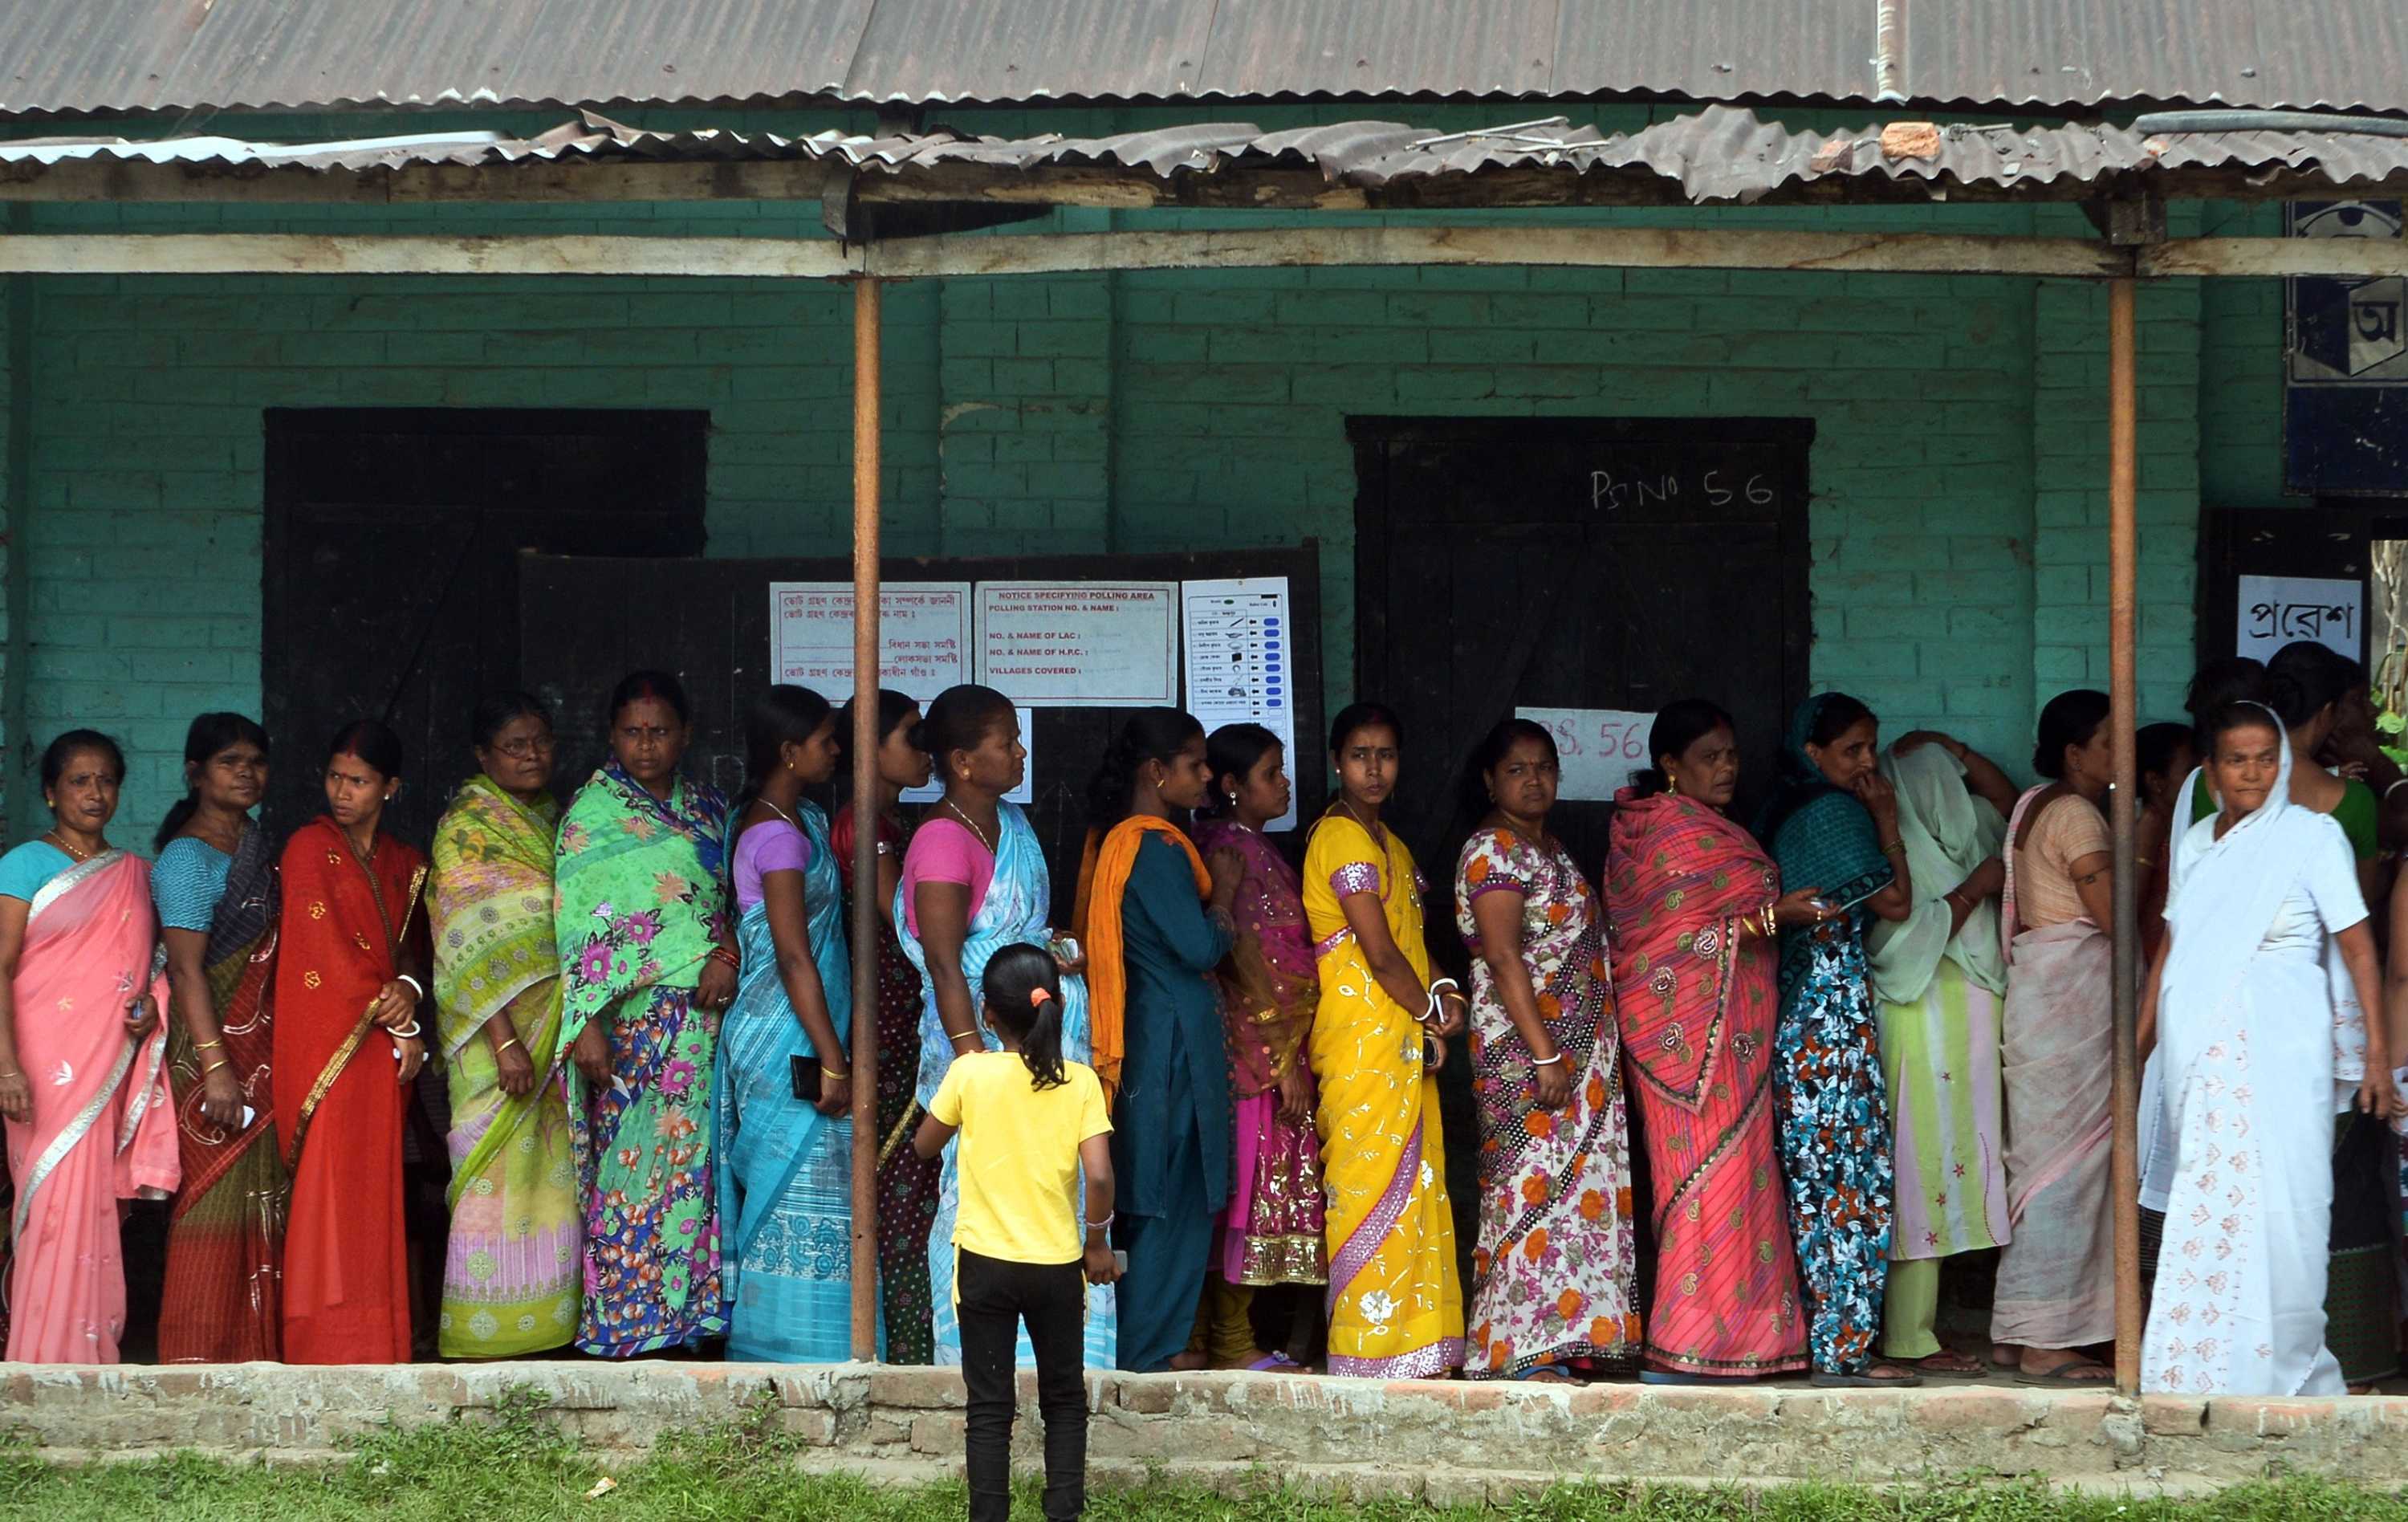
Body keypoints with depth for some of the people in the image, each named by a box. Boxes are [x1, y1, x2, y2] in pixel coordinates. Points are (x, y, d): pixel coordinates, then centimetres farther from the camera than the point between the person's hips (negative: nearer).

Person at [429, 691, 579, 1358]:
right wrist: (506, 1042, -20)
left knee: (553, 1174, 7)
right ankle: (489, 1331, -2)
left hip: (558, 1034, 7)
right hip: (499, 1033, -7)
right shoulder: (465, 828, -6)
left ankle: (550, 1323, 12)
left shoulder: (554, 821, 15)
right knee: (500, 1174, -6)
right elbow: (474, 948, -13)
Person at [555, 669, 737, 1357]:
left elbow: (734, 898, 12)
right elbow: (579, 921, -7)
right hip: (635, 1013, -5)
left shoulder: (708, 808, 15)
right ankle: (622, 1319, -3)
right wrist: (586, 1025, -15)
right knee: (635, 1153, -7)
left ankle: (688, 1311, 7)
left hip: (705, 1011, 5)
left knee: (694, 1155, 3)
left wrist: (728, 953, -11)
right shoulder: (594, 811, -1)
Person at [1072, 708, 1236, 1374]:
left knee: (1160, 1197, 15)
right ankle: (1150, 1349, 2)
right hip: (1174, 1037, -10)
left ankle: (1148, 1340, 19)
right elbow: (1200, 947, -18)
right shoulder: (1156, 849, -18)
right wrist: (1224, 898, -2)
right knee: (1174, 1198, -3)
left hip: (1141, 1036, 10)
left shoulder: (1115, 841, 12)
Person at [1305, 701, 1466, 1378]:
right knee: (1373, 1183, -8)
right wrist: (1432, 1015, -3)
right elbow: (1380, 954, -15)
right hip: (1363, 1036, -9)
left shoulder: (1386, 841, 19)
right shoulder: (1343, 839, -11)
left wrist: (1441, 992, 2)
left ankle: (1409, 1342, 13)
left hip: (1403, 1038, 9)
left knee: (1412, 1187, 9)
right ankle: (1368, 1345, -6)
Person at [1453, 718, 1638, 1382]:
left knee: (1581, 1183, 7)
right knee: (1535, 1180, -10)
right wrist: (1546, 1055, -23)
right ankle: (1523, 1349, -10)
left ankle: (1564, 1336, 9)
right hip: (1523, 1048, -9)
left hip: (1583, 1047, 9)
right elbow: (1505, 960, -18)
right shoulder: (1493, 851, -10)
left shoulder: (1549, 849, 18)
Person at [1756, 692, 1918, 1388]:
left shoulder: (1782, 815, 15)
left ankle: (1809, 1336, 13)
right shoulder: (1835, 814, -12)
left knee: (1811, 1175, 11)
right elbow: (1895, 901, -9)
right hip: (1834, 1010, -10)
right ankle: (1844, 1347, -8)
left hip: (1791, 1011, 10)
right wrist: (1888, 823, 0)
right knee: (1854, 1175, -7)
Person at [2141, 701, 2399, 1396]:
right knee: (2202, 1204, 4)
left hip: (2279, 1051, -5)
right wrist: (2138, 1043, 16)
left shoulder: (2311, 835, -3)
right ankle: (2202, 1368, 10)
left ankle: (2281, 1365, 3)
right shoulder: (2196, 842, 12)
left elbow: (2358, 944, -6)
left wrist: (2377, 1052, -11)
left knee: (2272, 1203, -6)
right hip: (2201, 1053, 5)